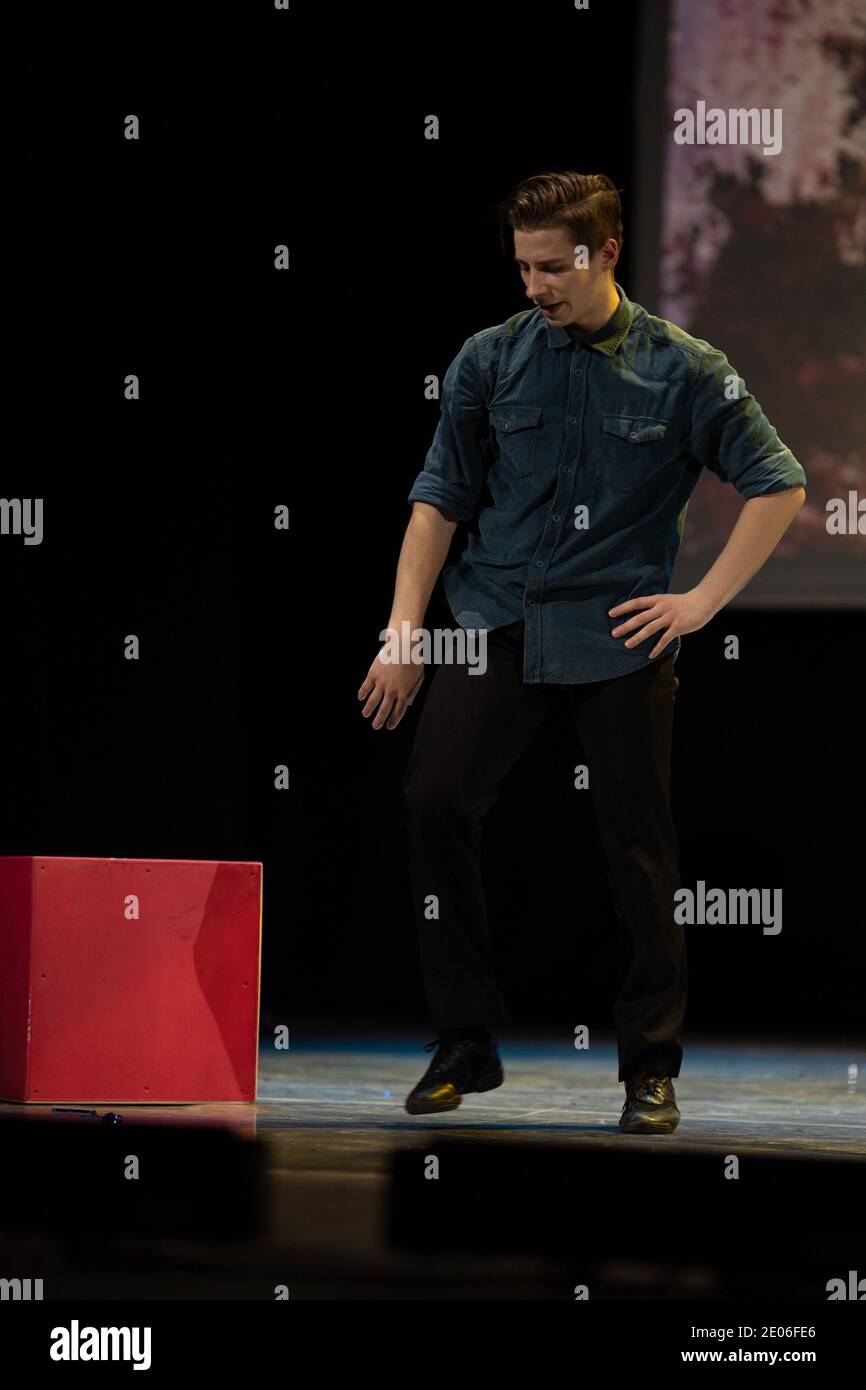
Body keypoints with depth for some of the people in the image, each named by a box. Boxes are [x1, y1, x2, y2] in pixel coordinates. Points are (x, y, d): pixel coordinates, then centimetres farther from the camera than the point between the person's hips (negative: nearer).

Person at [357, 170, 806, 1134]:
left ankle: (651, 1070, 14)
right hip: (497, 620, 1)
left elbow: (778, 486, 5)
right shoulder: (489, 360, 6)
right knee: (434, 800, -15)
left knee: (637, 845, 1)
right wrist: (403, 633, 0)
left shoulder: (684, 370, 1)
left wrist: (703, 602, -2)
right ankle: (465, 1042, -3)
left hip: (618, 631, -1)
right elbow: (440, 499, 7)